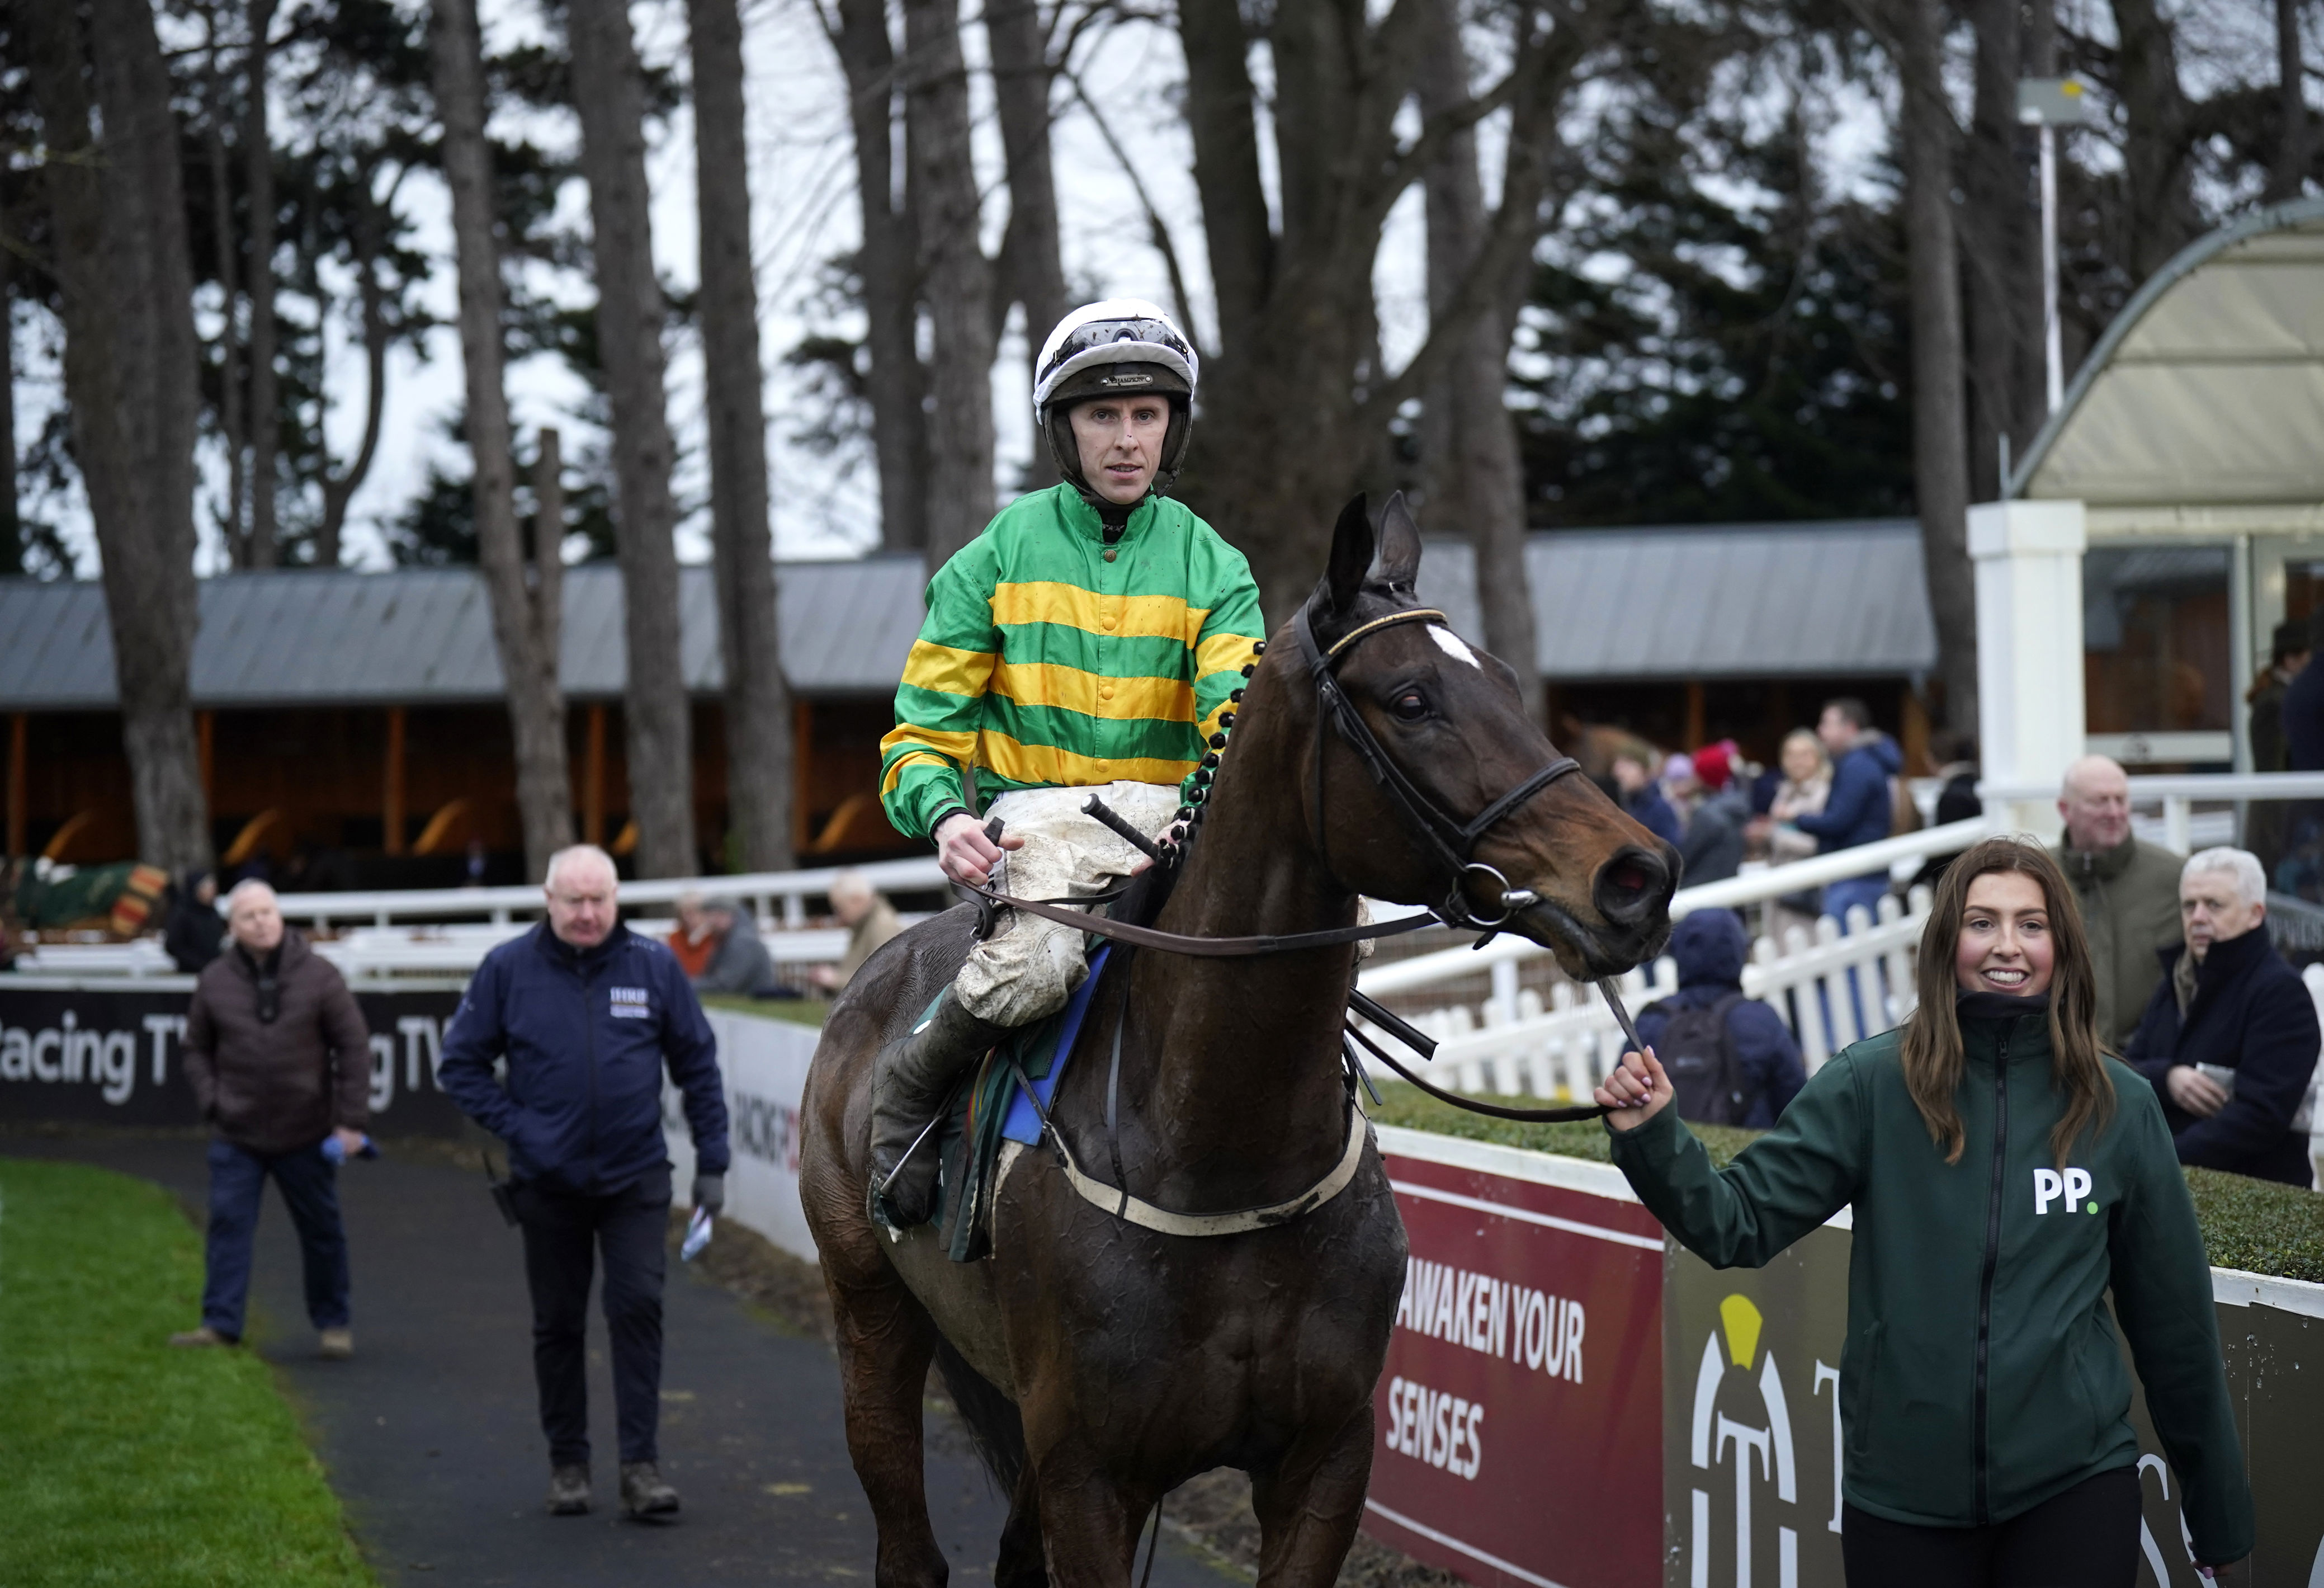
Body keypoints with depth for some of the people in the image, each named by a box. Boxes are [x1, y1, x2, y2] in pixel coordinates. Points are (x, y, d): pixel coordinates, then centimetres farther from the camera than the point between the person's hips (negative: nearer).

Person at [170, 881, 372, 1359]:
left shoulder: (319, 975, -4)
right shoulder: (215, 980, 1)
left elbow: (354, 1047, -3)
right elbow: (197, 1048, 12)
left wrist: (352, 1120, -8)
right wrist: (210, 1102, -2)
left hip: (307, 1136, -1)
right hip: (236, 1136, 1)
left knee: (322, 1231, 7)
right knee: (229, 1225, -3)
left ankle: (332, 1323, 20)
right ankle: (220, 1324, 1)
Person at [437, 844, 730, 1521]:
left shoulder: (653, 964, -3)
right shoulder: (509, 969, -5)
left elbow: (698, 1064, 4)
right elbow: (461, 1064, 1)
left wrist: (712, 1161, 1)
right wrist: (516, 1127, -12)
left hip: (636, 1178, -1)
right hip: (549, 1181, 1)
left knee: (638, 1307, -10)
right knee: (557, 1323, 9)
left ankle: (641, 1464, -6)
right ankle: (567, 1464, 21)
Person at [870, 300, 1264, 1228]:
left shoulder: (1210, 567, 11)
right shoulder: (1001, 555, 6)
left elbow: (1237, 708, -6)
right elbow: (926, 726, 5)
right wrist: (944, 814, -17)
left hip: (1168, 815, 2)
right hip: (1034, 816, -2)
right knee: (1028, 968, -34)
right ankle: (909, 1081, -3)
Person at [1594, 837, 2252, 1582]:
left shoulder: (2119, 1107, -1)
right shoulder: (1872, 1082, -4)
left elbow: (2174, 1317, 6)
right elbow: (1739, 1224, -6)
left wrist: (2219, 1509, 12)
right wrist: (1652, 1137, -24)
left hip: (2073, 1485, 0)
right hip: (1901, 1488, 0)